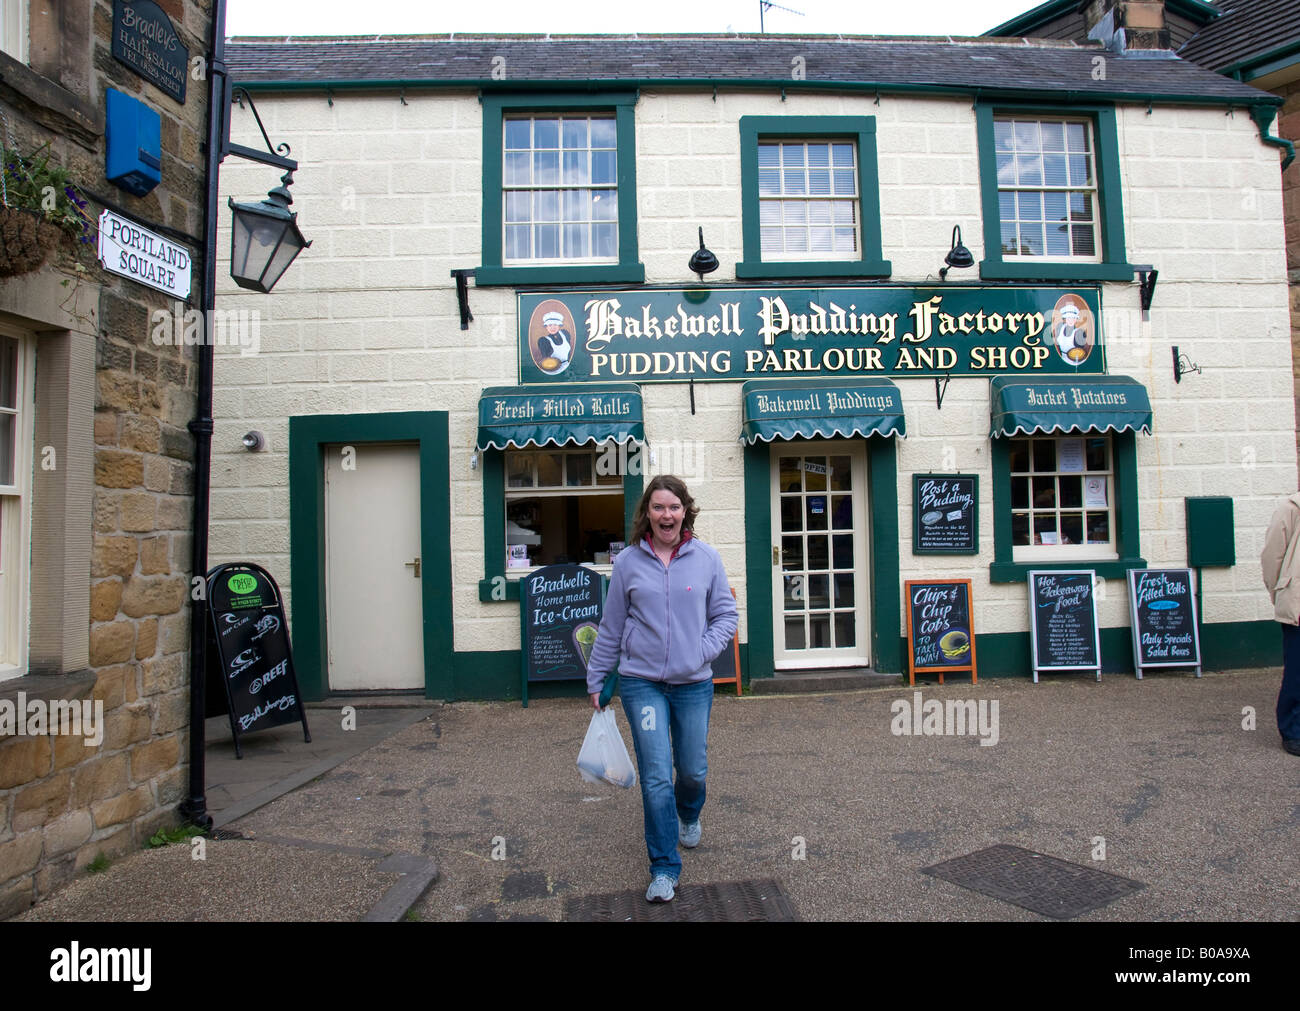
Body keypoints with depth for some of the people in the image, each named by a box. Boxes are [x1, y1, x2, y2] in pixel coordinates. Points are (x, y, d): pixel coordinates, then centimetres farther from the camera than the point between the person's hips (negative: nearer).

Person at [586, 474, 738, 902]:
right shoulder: (628, 562, 0)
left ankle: (689, 815, 49)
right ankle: (664, 868, 15)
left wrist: (703, 651, -11)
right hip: (642, 682, -1)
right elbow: (611, 627, 7)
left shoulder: (706, 558, 0)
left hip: (694, 683, 1)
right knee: (656, 777, -2)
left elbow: (725, 614, 6)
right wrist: (596, 680, 11)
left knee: (693, 769, 13)